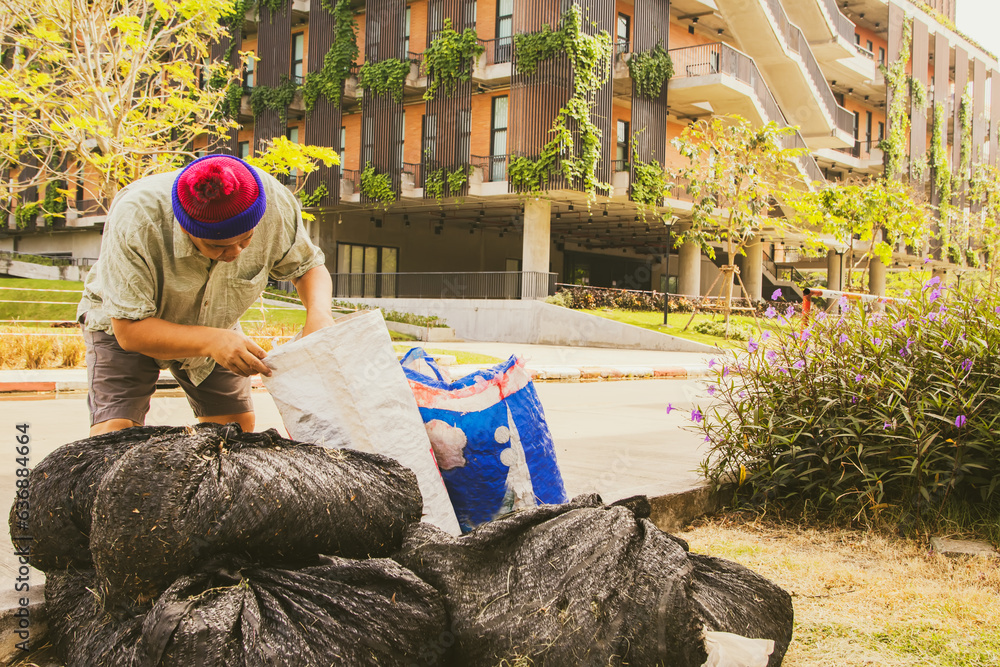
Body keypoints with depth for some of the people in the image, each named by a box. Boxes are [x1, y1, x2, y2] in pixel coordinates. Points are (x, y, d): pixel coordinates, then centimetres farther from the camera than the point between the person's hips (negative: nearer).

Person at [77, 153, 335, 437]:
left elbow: (308, 266, -12)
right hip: (126, 322, -3)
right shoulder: (135, 220, -39)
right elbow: (129, 330, -35)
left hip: (214, 323, 4)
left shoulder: (274, 202, -30)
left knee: (240, 426, -3)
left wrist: (319, 313, -35)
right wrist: (210, 342, -50)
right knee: (114, 434, -19)